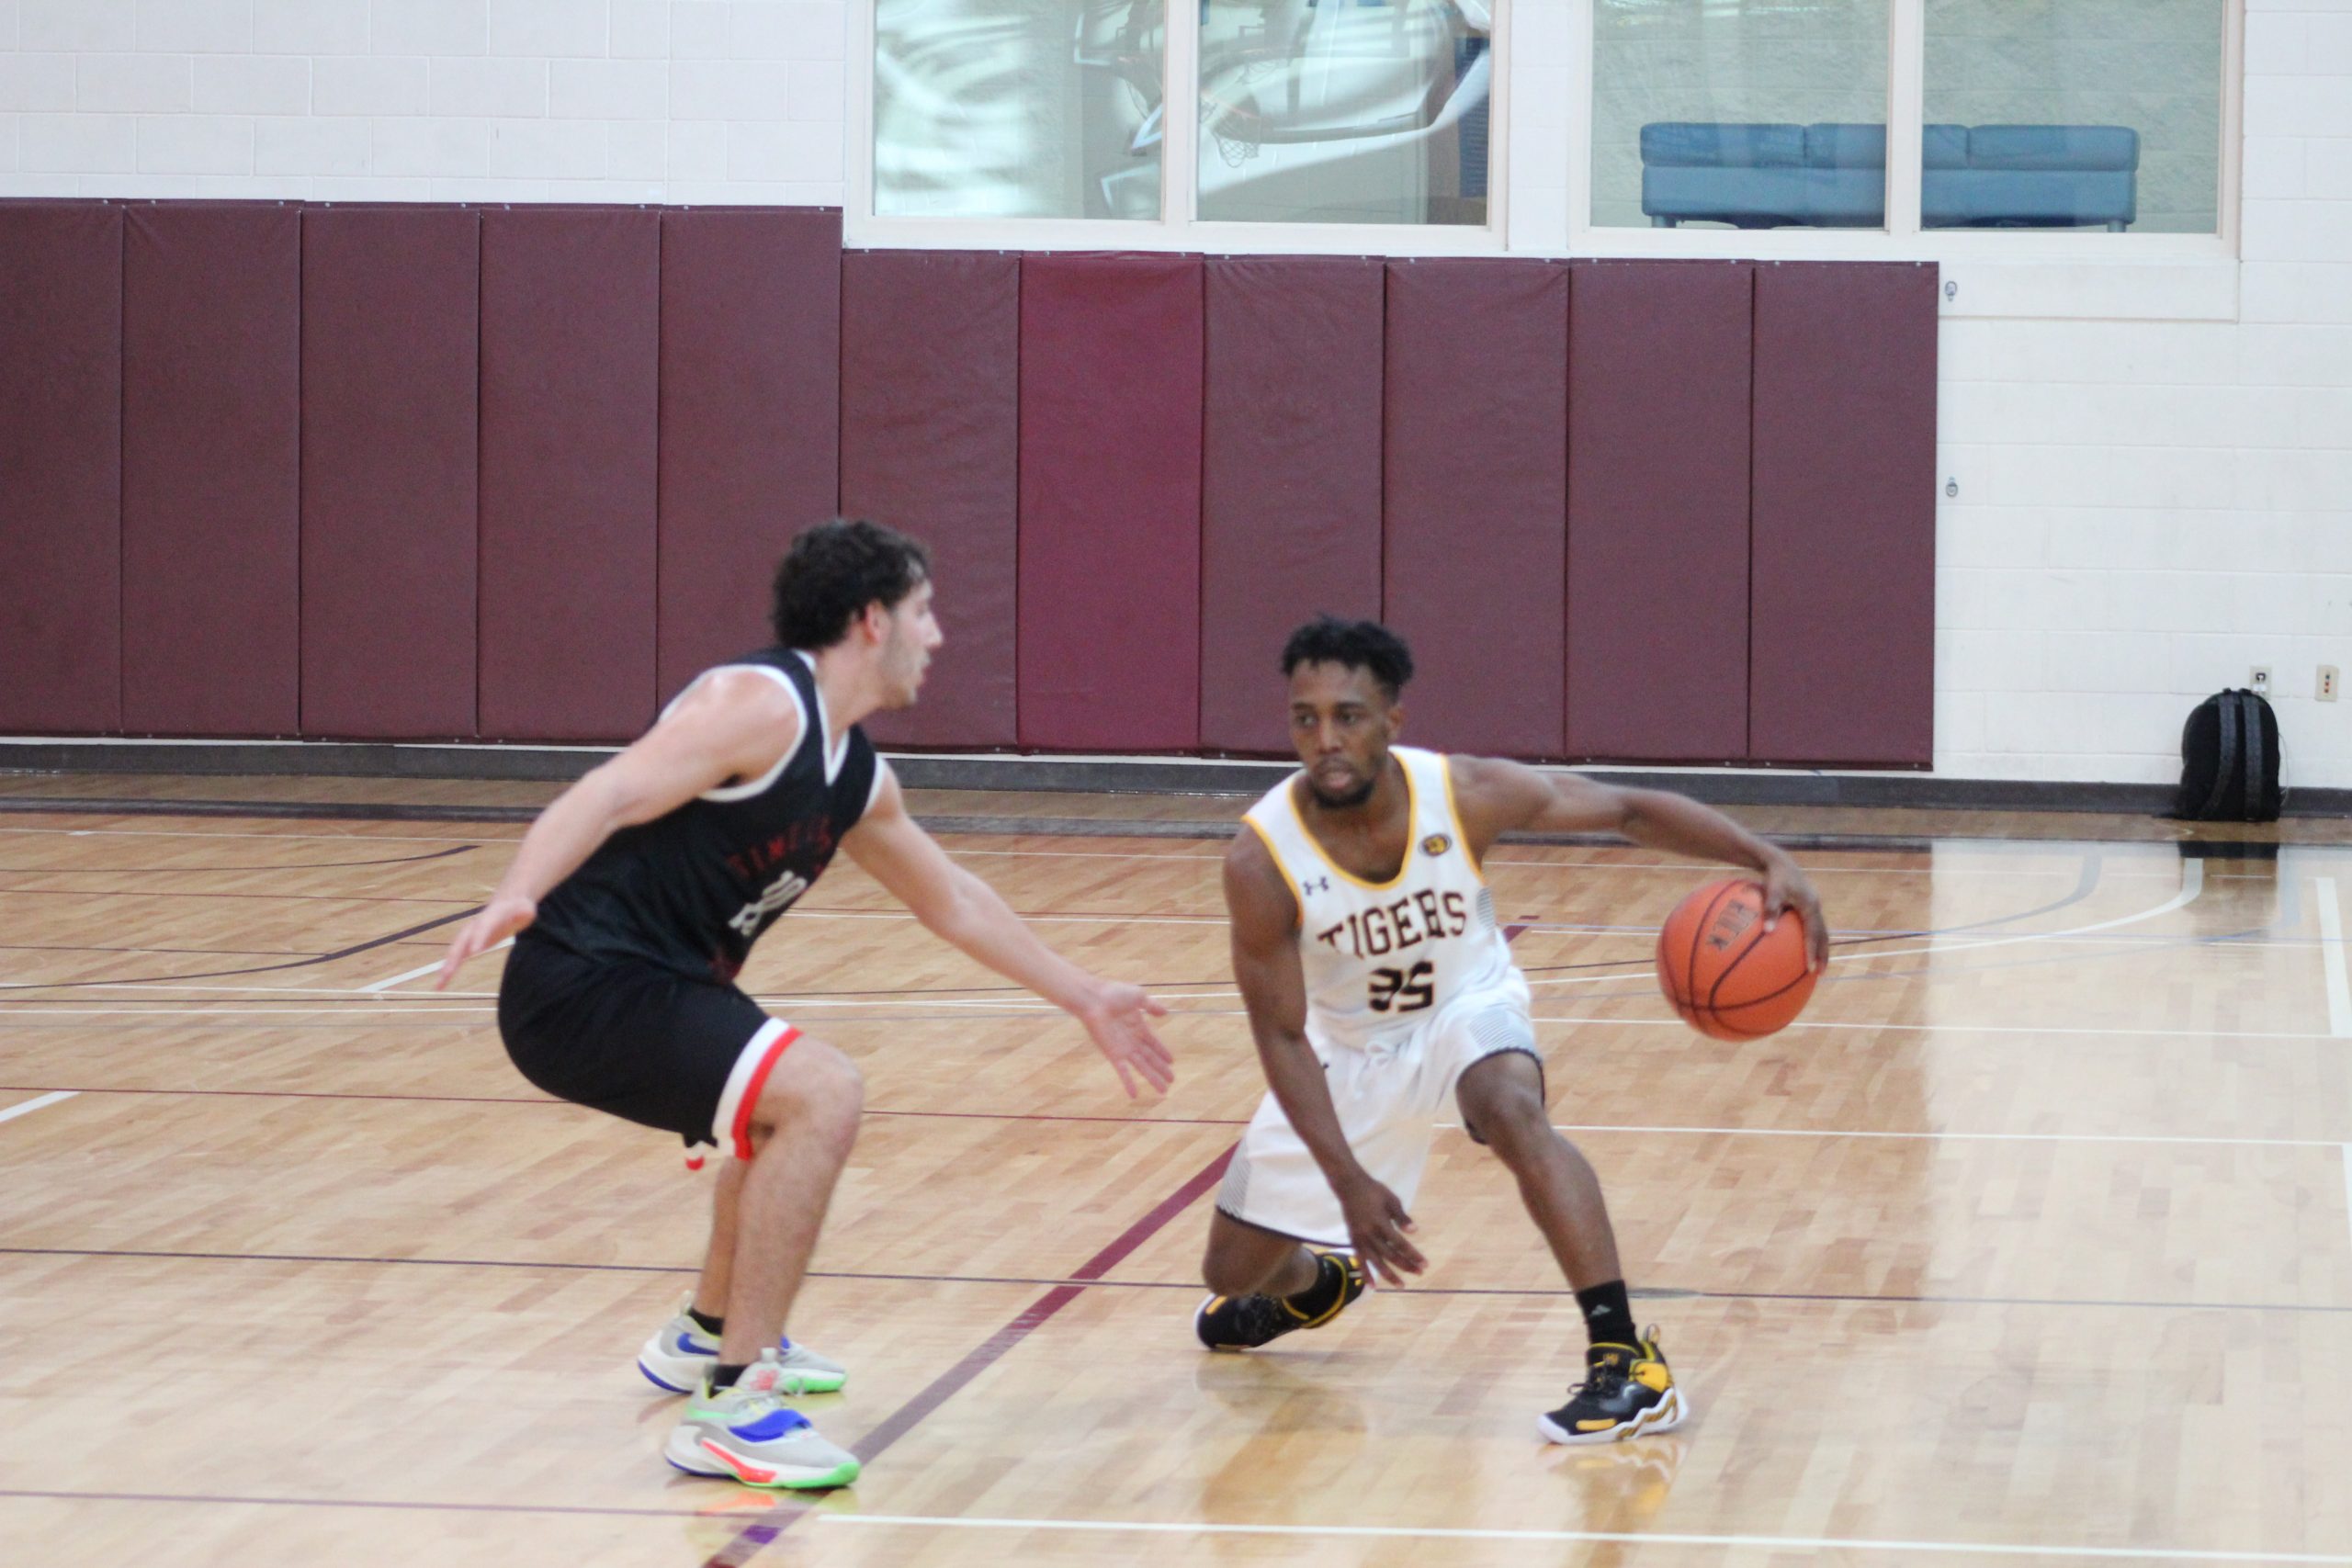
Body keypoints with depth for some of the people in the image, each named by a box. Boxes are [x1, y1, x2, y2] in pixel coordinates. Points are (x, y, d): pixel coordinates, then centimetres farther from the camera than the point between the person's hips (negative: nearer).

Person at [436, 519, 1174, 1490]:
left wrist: (1086, 1001, 35)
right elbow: (606, 798, -26)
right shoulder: (761, 705, -15)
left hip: (649, 986, 11)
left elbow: (954, 905, 30)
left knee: (796, 1110, 32)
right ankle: (732, 1406, -21)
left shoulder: (857, 777, 15)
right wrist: (514, 900, -42)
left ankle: (708, 1336, 51)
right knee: (820, 1097, -24)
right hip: (582, 984, -11)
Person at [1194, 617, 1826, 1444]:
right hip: (1345, 1041, 1)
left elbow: (1630, 810, -18)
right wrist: (1349, 1181, -29)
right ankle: (1317, 1281, 46)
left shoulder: (1465, 794, -26)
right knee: (1233, 1273, 6)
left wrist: (1766, 859, -32)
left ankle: (1626, 1360, -36)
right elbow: (1282, 1035, -21)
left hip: (1467, 1008, -1)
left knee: (1512, 1108, -37)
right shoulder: (1260, 858, -28)